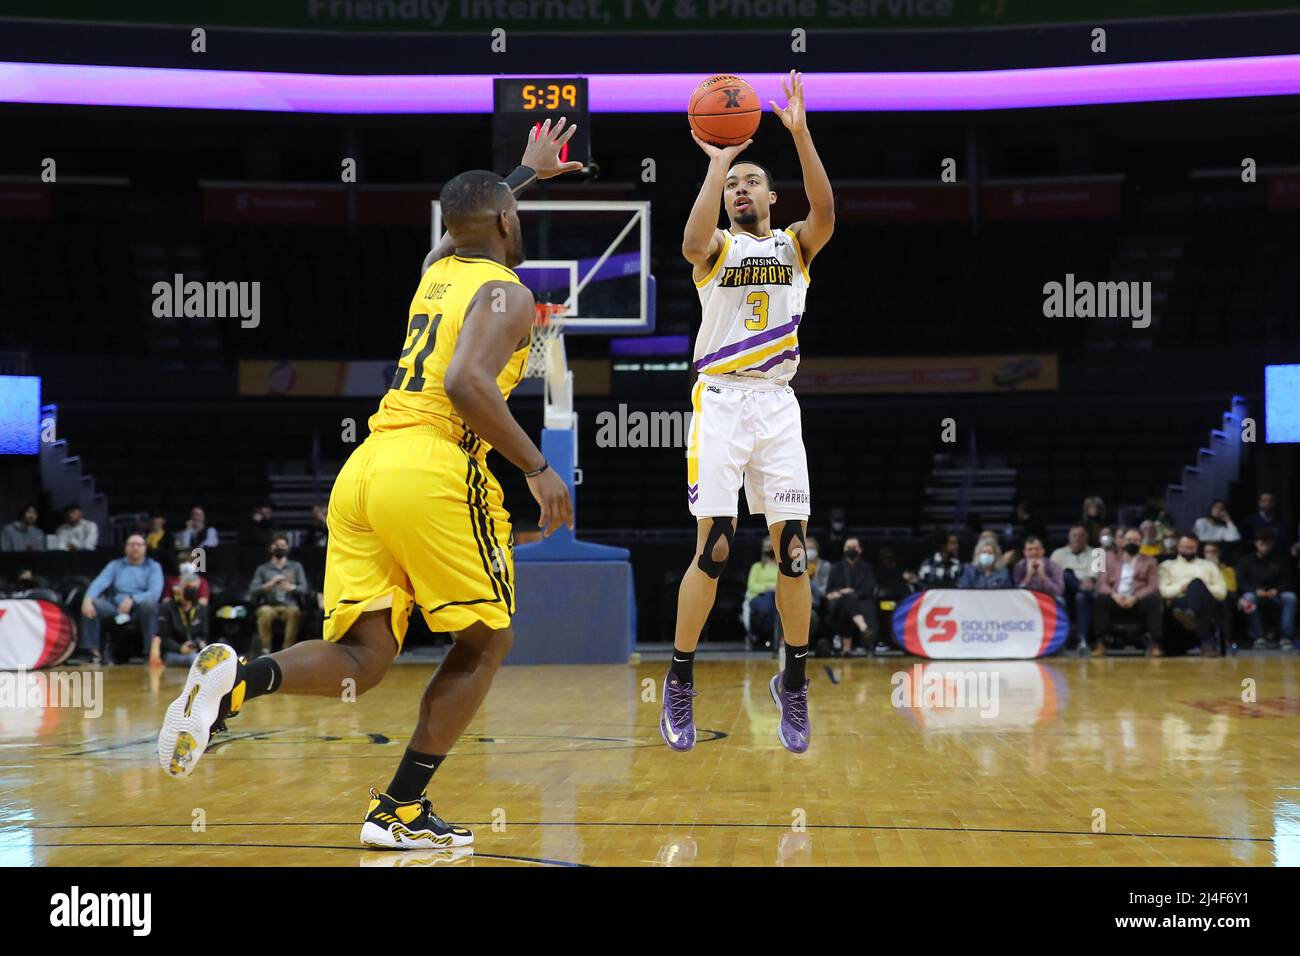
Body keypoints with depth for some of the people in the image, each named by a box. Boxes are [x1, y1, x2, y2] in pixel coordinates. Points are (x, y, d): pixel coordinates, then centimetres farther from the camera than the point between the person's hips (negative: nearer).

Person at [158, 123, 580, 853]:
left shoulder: (438, 268, 24)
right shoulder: (507, 293, 0)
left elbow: (467, 217, 50)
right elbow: (468, 384, -18)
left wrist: (526, 172, 63)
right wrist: (537, 468, -13)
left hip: (365, 469, 7)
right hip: (435, 472, -7)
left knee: (362, 659, 4)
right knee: (484, 644, 11)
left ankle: (236, 679, -24)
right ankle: (401, 811, 5)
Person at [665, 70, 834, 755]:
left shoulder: (795, 246, 10)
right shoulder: (716, 247, 5)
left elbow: (825, 213, -13)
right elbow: (692, 243, -21)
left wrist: (799, 132, -23)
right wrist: (716, 162, -27)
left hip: (778, 404, 2)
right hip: (720, 402, -2)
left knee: (792, 545, -1)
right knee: (714, 546, -8)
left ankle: (793, 682, 13)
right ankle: (679, 685, 4)